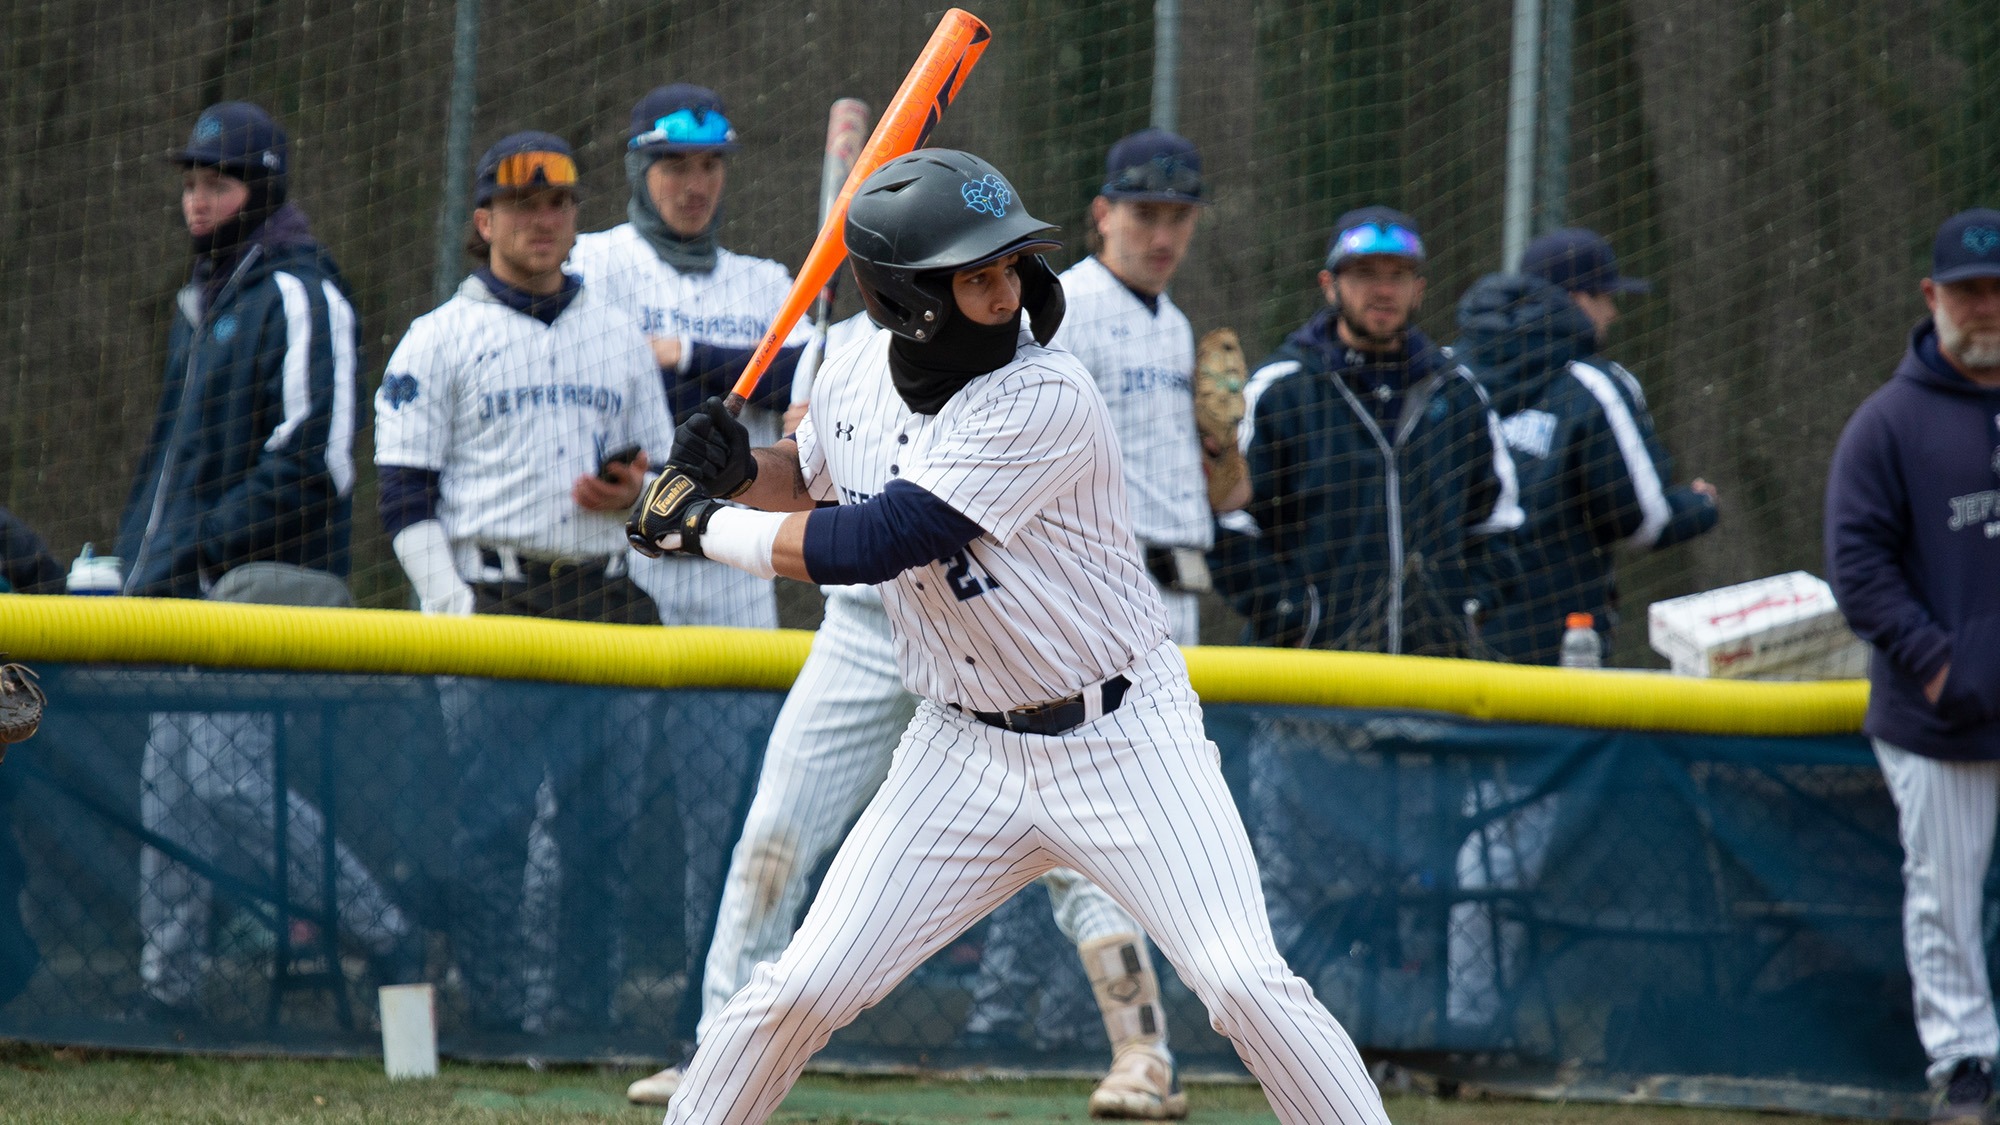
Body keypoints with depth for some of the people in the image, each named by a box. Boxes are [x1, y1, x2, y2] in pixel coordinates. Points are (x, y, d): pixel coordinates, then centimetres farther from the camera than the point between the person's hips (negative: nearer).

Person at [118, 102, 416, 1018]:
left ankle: (385, 935, -10)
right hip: (185, 587, 9)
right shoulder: (201, 305, 21)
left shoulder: (299, 297, -8)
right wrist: (136, 555, 14)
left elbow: (314, 460, -17)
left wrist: (205, 546, -18)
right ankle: (168, 989, 10)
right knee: (167, 786, 6)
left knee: (227, 778, -17)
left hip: (266, 575, -9)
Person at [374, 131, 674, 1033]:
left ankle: (585, 1015, 8)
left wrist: (635, 492, -2)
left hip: (605, 603, 4)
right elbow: (406, 499, -1)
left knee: (605, 820, 2)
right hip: (492, 595, -4)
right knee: (491, 820, -7)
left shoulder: (620, 338, 18)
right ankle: (499, 1015, -4)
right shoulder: (441, 339, 4)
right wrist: (454, 613, -12)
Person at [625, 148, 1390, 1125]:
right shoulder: (858, 377, -3)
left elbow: (869, 542, -27)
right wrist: (734, 469, -2)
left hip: (1120, 741, -5)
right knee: (802, 988, -2)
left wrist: (705, 528, -15)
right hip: (965, 751, 5)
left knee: (1248, 985, -15)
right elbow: (809, 474, 21)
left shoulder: (1048, 400, -24)